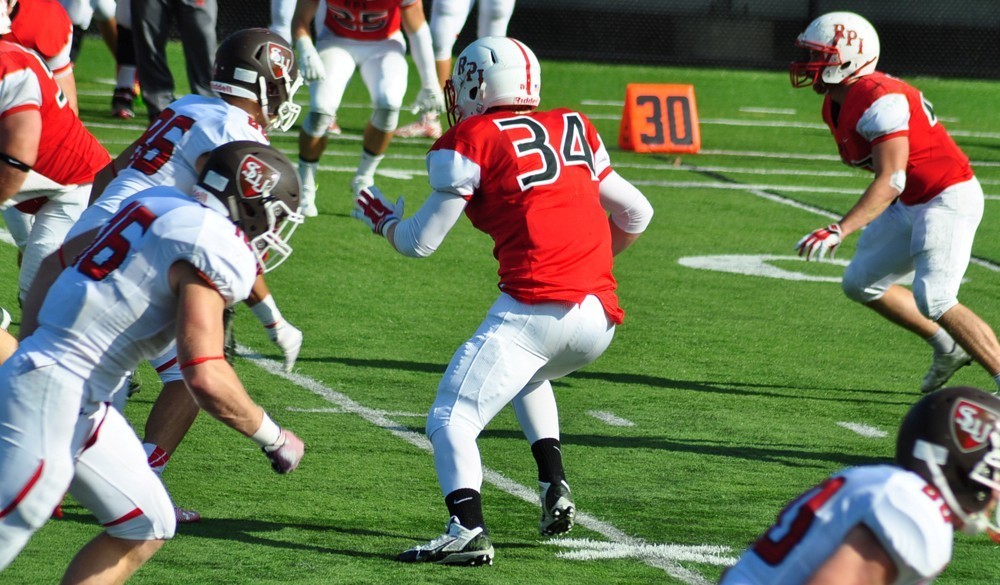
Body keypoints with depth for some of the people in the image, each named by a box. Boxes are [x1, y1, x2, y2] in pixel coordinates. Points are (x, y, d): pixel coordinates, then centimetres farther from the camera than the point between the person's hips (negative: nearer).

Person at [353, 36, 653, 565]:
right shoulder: (573, 129, 19)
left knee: (451, 419, -5)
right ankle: (554, 487, 19)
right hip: (600, 320, 7)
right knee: (528, 374, 35)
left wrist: (381, 221, 26)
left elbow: (421, 242, 5)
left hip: (535, 308, -7)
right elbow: (635, 214, 25)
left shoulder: (471, 140, 2)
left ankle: (468, 529, -28)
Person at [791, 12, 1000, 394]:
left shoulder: (879, 102, -26)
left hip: (948, 200, -10)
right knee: (861, 284, 13)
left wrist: (839, 231, -39)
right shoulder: (835, 106, 5)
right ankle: (948, 349, 23)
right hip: (911, 204, 10)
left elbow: (890, 181, -32)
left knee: (933, 300, -21)